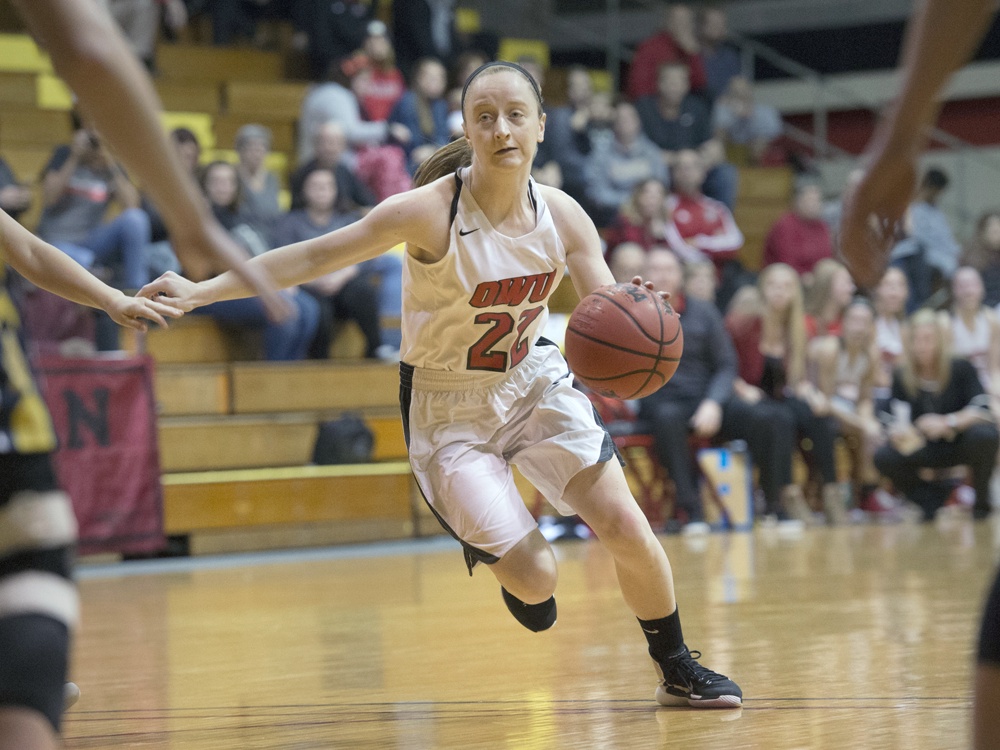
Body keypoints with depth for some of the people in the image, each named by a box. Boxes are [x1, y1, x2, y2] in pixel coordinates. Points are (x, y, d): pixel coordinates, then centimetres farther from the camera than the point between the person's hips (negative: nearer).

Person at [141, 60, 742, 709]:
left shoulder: (562, 216, -12)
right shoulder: (432, 212, -25)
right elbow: (313, 256, -22)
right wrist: (202, 291, -28)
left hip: (532, 380, 4)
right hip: (447, 407, -4)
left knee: (626, 526, -9)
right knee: (535, 577, -11)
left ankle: (678, 669, 15)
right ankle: (503, 564, 30)